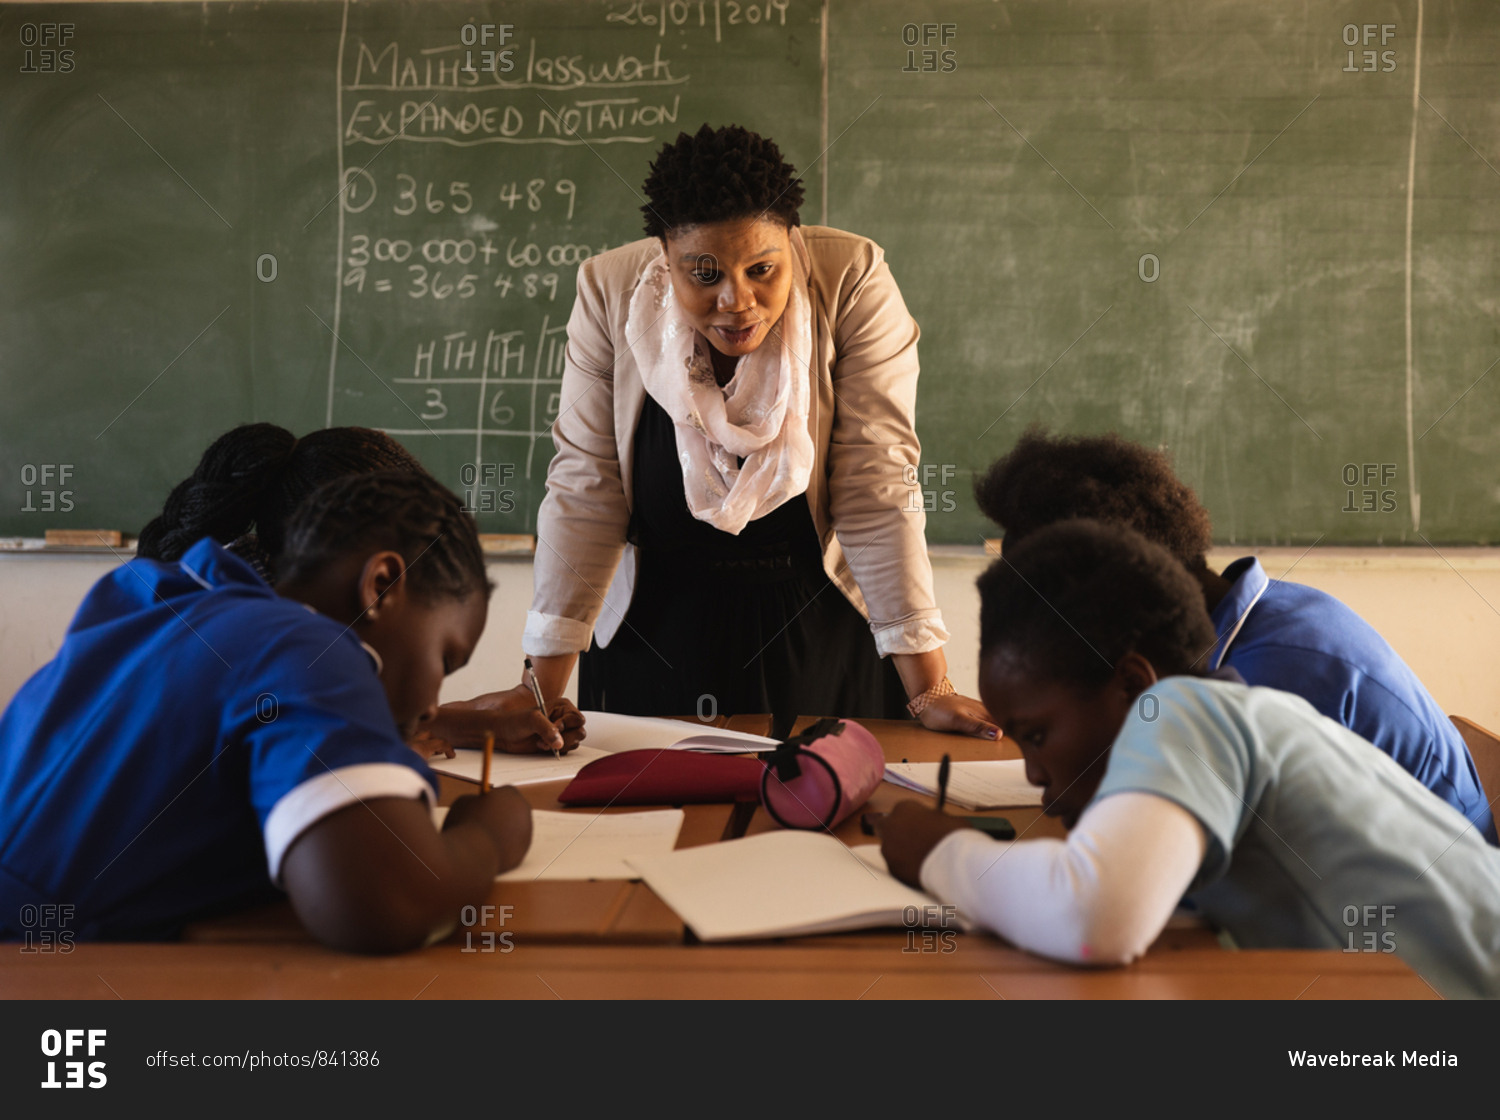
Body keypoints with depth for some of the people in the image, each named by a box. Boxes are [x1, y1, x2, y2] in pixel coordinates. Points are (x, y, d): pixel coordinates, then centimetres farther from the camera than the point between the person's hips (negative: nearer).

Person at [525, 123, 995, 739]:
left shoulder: (853, 282, -19)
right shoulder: (609, 291, -14)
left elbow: (877, 489, -19)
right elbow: (585, 492, -13)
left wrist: (928, 690, -22)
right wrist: (540, 693, -17)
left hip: (821, 629, -1)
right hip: (653, 630, 1)